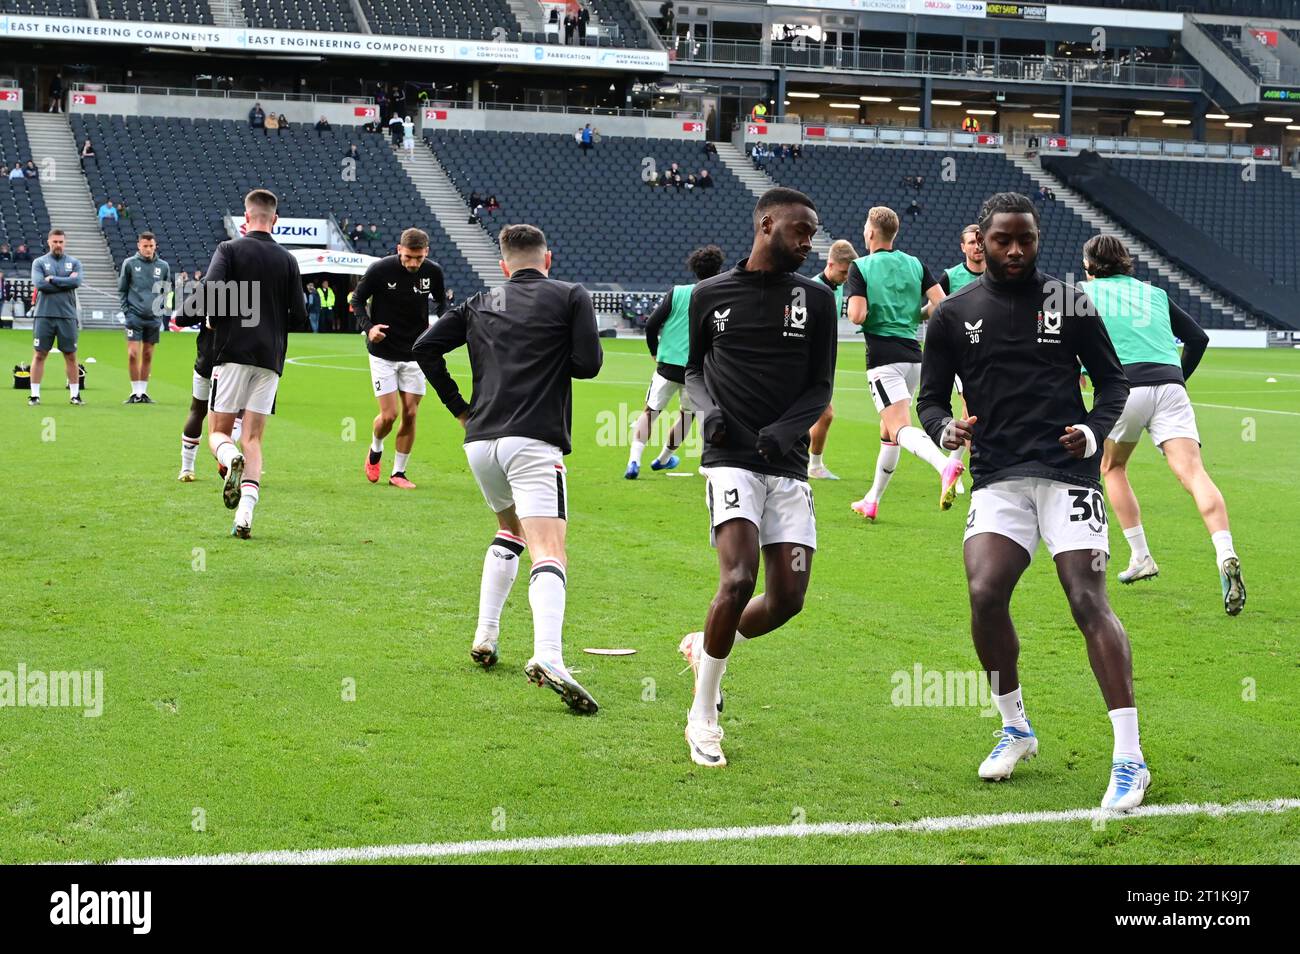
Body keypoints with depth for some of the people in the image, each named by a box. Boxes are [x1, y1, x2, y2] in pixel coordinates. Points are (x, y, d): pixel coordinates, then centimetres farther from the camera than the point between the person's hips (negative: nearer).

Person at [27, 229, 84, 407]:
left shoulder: (74, 263, 9)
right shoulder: (39, 263, 6)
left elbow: (77, 282, -9)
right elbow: (39, 284, -10)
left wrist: (53, 280, -9)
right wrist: (66, 282, -7)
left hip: (67, 315, 1)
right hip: (43, 315, -1)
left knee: (71, 356, 4)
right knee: (39, 355, 0)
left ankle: (75, 395, 9)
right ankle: (35, 395, 4)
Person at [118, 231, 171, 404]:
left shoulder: (163, 266, 5)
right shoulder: (130, 264, -1)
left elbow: (167, 291, 14)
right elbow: (122, 290, 4)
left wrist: (161, 309, 4)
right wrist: (126, 310, -3)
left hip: (154, 318, 2)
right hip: (134, 317, -2)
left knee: (148, 356, 8)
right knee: (133, 354, -8)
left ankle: (144, 391, 16)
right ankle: (135, 392, 1)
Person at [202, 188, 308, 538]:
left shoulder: (229, 249, 0)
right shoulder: (287, 260, 9)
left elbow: (211, 293, -15)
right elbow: (299, 316, 7)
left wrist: (215, 322, 5)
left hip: (233, 353, -3)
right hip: (270, 358, 3)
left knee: (218, 431, 7)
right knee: (253, 439, 5)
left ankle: (231, 459, -29)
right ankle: (245, 515, -10)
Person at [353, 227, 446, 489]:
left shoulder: (433, 272, -7)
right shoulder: (380, 269, -16)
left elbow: (441, 301, 12)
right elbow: (357, 300, -3)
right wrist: (368, 326, -19)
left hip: (415, 353, 3)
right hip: (383, 353, -3)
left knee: (410, 414, 2)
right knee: (389, 415, -6)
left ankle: (398, 473, 16)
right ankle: (375, 451, 26)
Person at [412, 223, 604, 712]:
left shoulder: (481, 303, 18)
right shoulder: (571, 296, 7)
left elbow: (425, 347, 11)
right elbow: (588, 363, -2)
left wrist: (459, 406, 17)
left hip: (480, 442, 5)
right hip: (534, 442, -5)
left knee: (510, 529, 30)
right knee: (549, 555, -15)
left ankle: (485, 637, 24)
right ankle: (548, 657, -37)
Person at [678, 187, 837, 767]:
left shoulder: (815, 299, 8)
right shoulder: (711, 295, 6)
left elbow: (820, 388, 9)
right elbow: (692, 368, 18)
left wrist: (785, 430, -9)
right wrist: (708, 411, -3)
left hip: (788, 465, 3)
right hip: (731, 457, -3)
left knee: (788, 597, -3)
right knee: (739, 578, -21)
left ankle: (704, 648, 29)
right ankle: (704, 717, -5)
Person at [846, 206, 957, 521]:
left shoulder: (861, 268, -5)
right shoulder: (915, 264, 10)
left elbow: (857, 316, -15)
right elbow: (942, 304, 2)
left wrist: (853, 308, 8)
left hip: (883, 359, -6)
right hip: (913, 356, 6)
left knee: (901, 428, -17)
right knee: (888, 430, 18)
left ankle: (945, 465, -45)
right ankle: (872, 501, 24)